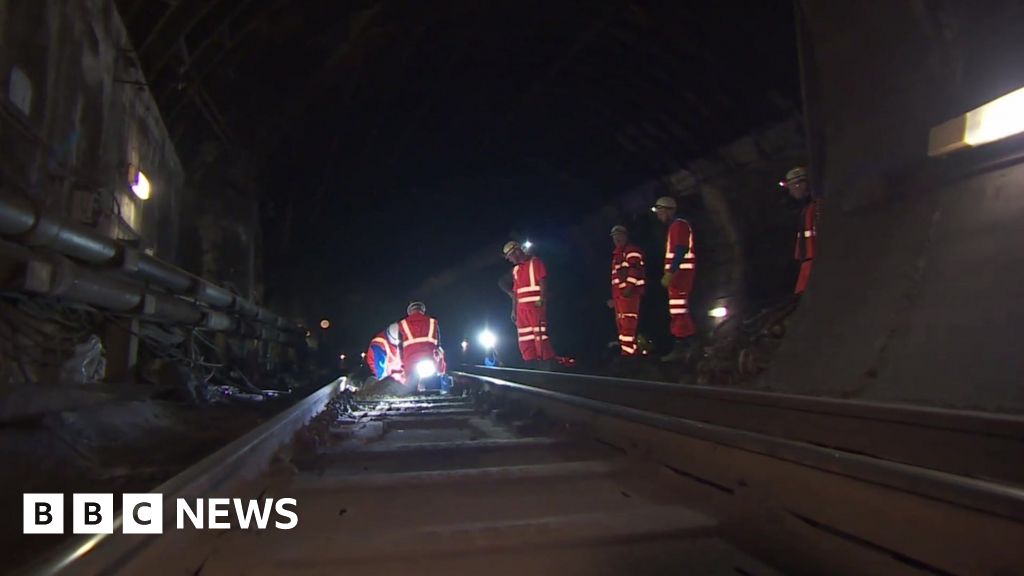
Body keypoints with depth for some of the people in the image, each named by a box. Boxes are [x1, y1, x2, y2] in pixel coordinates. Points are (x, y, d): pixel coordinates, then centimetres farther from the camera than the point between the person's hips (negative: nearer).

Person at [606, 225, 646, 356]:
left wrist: (629, 286, -29)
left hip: (629, 292, -11)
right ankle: (626, 351, 17)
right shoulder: (617, 255, 28)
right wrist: (614, 298, 28)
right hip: (619, 294, 11)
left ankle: (628, 353, -21)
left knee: (628, 324, -17)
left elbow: (635, 269, -18)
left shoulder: (632, 251, -2)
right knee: (621, 324, 12)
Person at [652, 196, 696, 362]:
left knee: (679, 312, -12)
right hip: (679, 273, 11)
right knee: (680, 312, 13)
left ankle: (681, 349, -12)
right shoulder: (675, 227, 23)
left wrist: (670, 273, -23)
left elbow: (681, 250, -19)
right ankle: (683, 348, 18)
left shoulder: (678, 225, -8)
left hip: (680, 272, -11)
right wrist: (669, 274, 19)